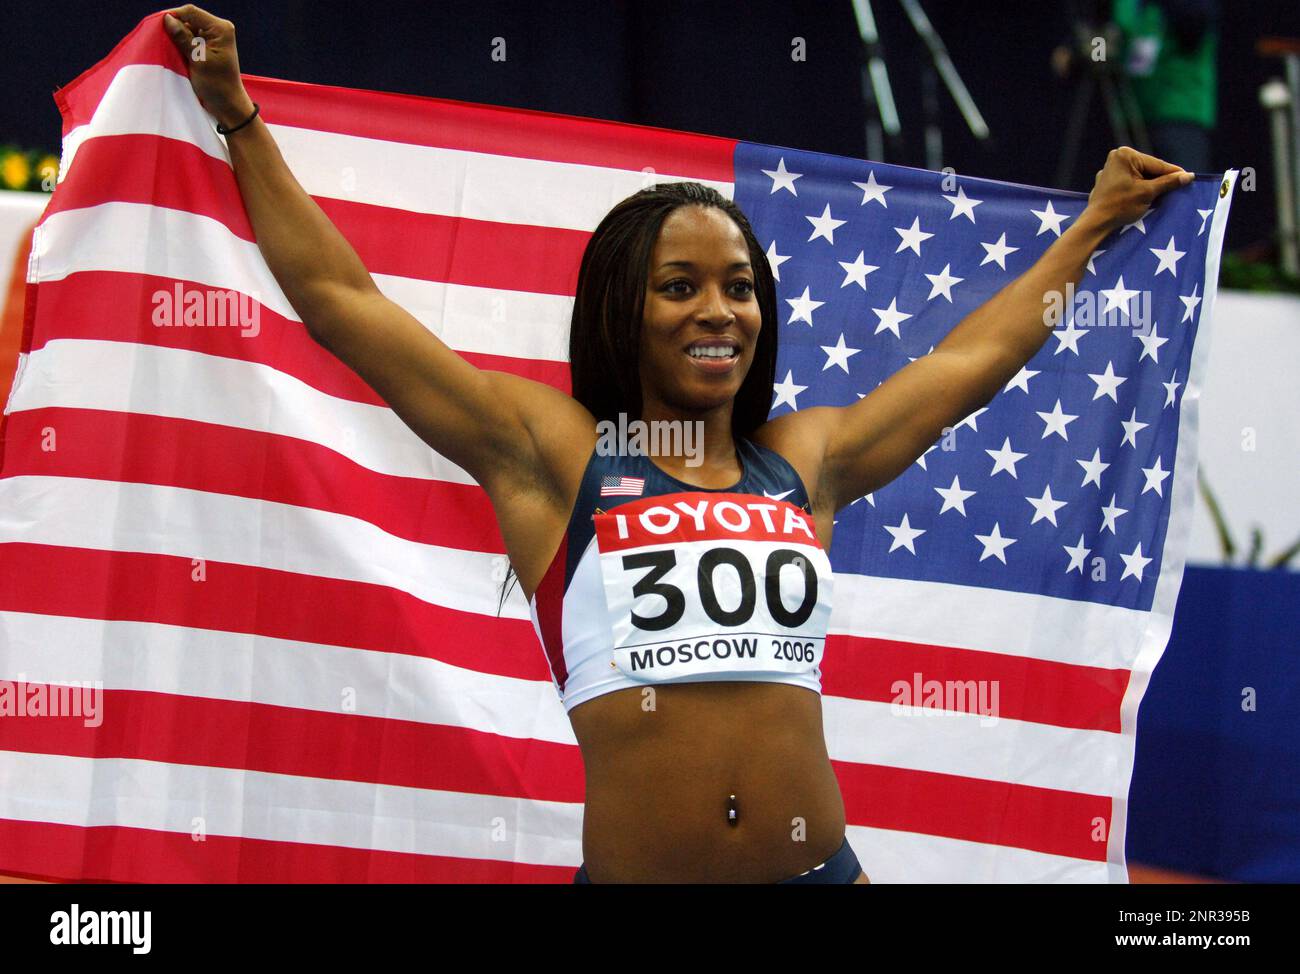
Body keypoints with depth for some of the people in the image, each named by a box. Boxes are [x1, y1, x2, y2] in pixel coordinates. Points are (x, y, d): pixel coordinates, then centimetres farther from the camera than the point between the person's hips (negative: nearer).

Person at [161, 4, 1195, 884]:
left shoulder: (803, 459, 15)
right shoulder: (551, 451, 5)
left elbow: (975, 354, 29)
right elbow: (338, 297, 8)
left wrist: (1096, 224, 40)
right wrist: (240, 120, 11)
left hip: (819, 869, 3)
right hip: (633, 868, -3)